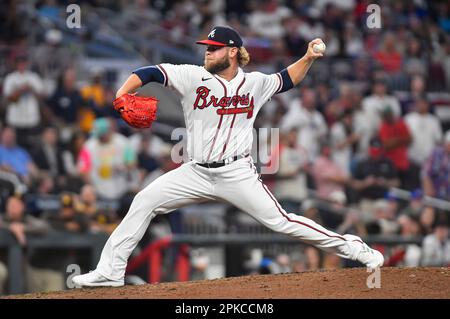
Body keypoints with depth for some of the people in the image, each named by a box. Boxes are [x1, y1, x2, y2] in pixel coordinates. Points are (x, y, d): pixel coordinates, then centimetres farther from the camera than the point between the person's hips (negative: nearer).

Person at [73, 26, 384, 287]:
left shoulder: (254, 83, 4)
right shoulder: (194, 76, -1)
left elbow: (286, 80, 22)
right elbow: (149, 73, -9)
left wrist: (308, 58, 7)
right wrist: (122, 95, -25)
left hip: (237, 174, -2)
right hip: (197, 172, 2)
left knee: (280, 221, -10)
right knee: (144, 202, -6)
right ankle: (110, 271, 0)